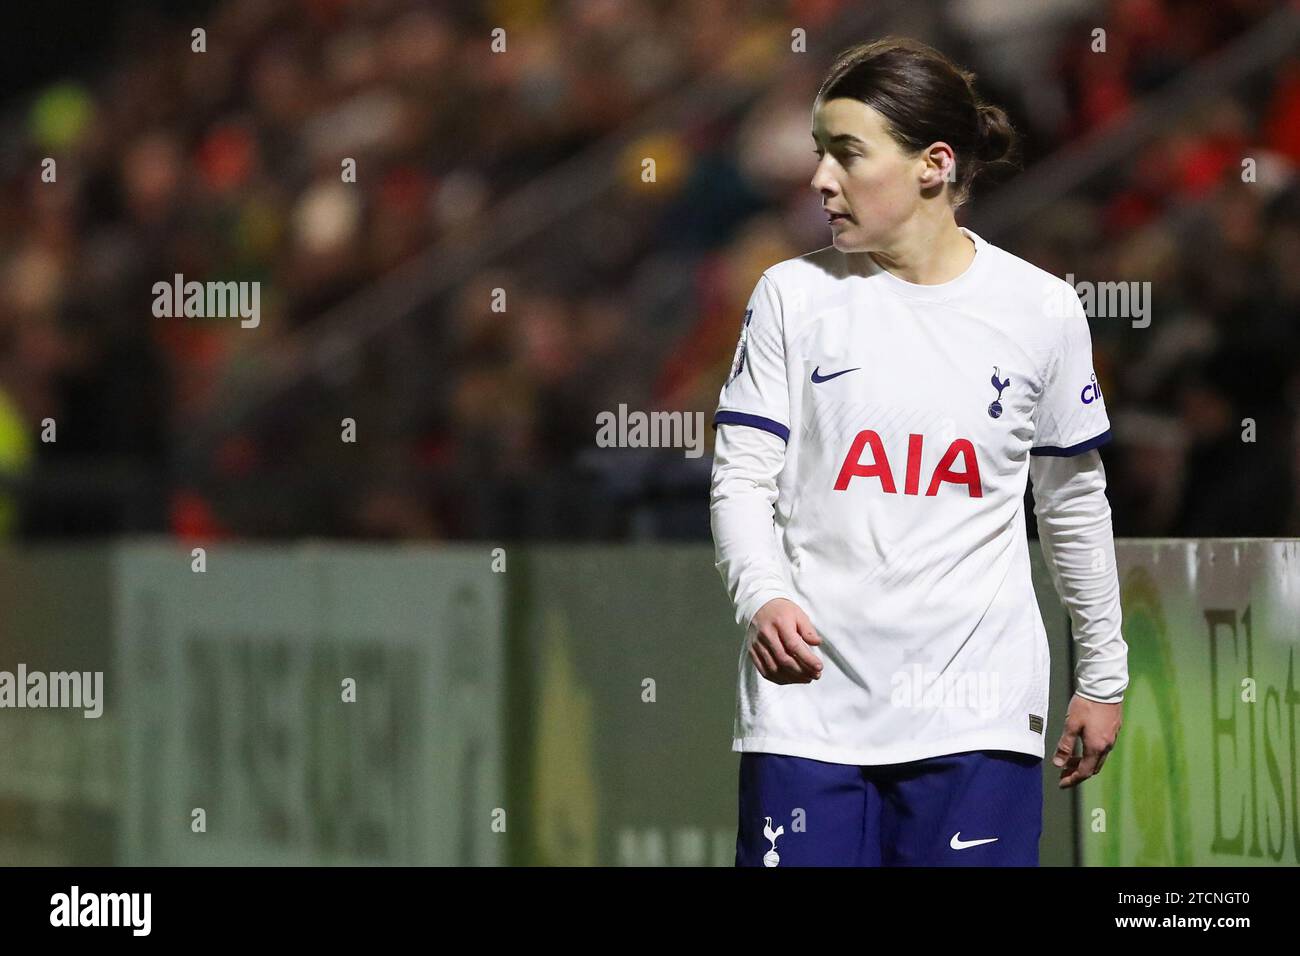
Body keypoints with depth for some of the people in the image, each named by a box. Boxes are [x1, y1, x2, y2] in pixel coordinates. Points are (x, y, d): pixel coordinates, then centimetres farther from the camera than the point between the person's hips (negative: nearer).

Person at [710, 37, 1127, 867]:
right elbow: (742, 478, 1)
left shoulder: (1042, 311, 3)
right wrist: (764, 598, -19)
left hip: (976, 719, 0)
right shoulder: (793, 297, 3)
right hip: (809, 699, 0)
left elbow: (1075, 503, 13)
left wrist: (1103, 676, 17)